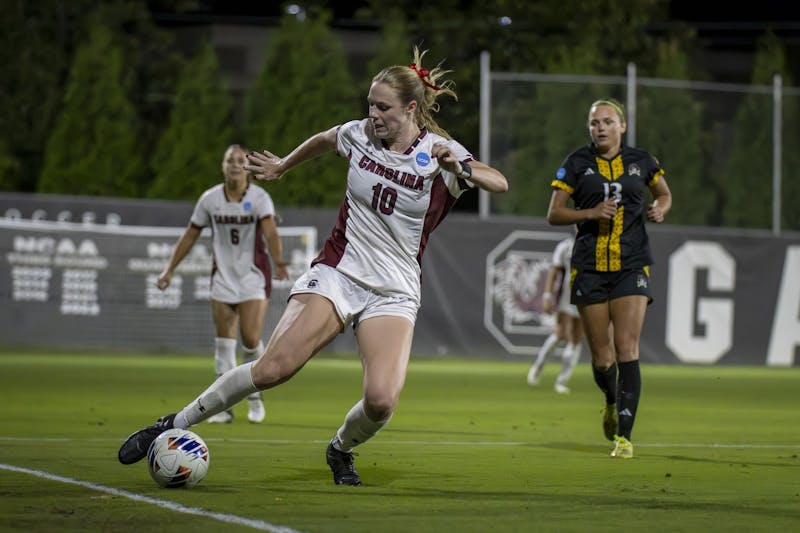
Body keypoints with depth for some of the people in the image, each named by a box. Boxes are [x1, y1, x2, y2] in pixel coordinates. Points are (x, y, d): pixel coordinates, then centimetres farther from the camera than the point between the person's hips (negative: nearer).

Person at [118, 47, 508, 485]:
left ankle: (340, 449, 13)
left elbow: (500, 184, -18)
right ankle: (174, 425, -7)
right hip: (336, 272, 1)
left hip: (394, 293, -1)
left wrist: (462, 169, -35)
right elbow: (322, 140, 25)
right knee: (273, 367, -20)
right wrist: (283, 166, 36)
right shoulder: (358, 134, 1)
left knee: (380, 400, -22)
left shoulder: (439, 152, -6)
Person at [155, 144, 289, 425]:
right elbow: (190, 236, 9)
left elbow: (271, 233, -26)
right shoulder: (210, 199, -1)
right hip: (223, 277, 3)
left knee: (251, 339, -11)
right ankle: (225, 406, 7)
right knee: (224, 343, -1)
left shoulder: (259, 198, -11)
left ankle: (255, 395, 14)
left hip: (254, 276, -3)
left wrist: (279, 262, -43)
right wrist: (169, 269, 8)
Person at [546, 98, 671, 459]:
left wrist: (660, 208, 0)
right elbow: (554, 214, 1)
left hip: (631, 266, 0)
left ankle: (624, 435, -11)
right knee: (601, 357, 3)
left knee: (627, 350, -13)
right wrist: (591, 212, -15)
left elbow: (664, 193, 23)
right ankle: (612, 401, 37)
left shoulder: (641, 161, 6)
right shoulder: (577, 163, 2)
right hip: (589, 268, 0)